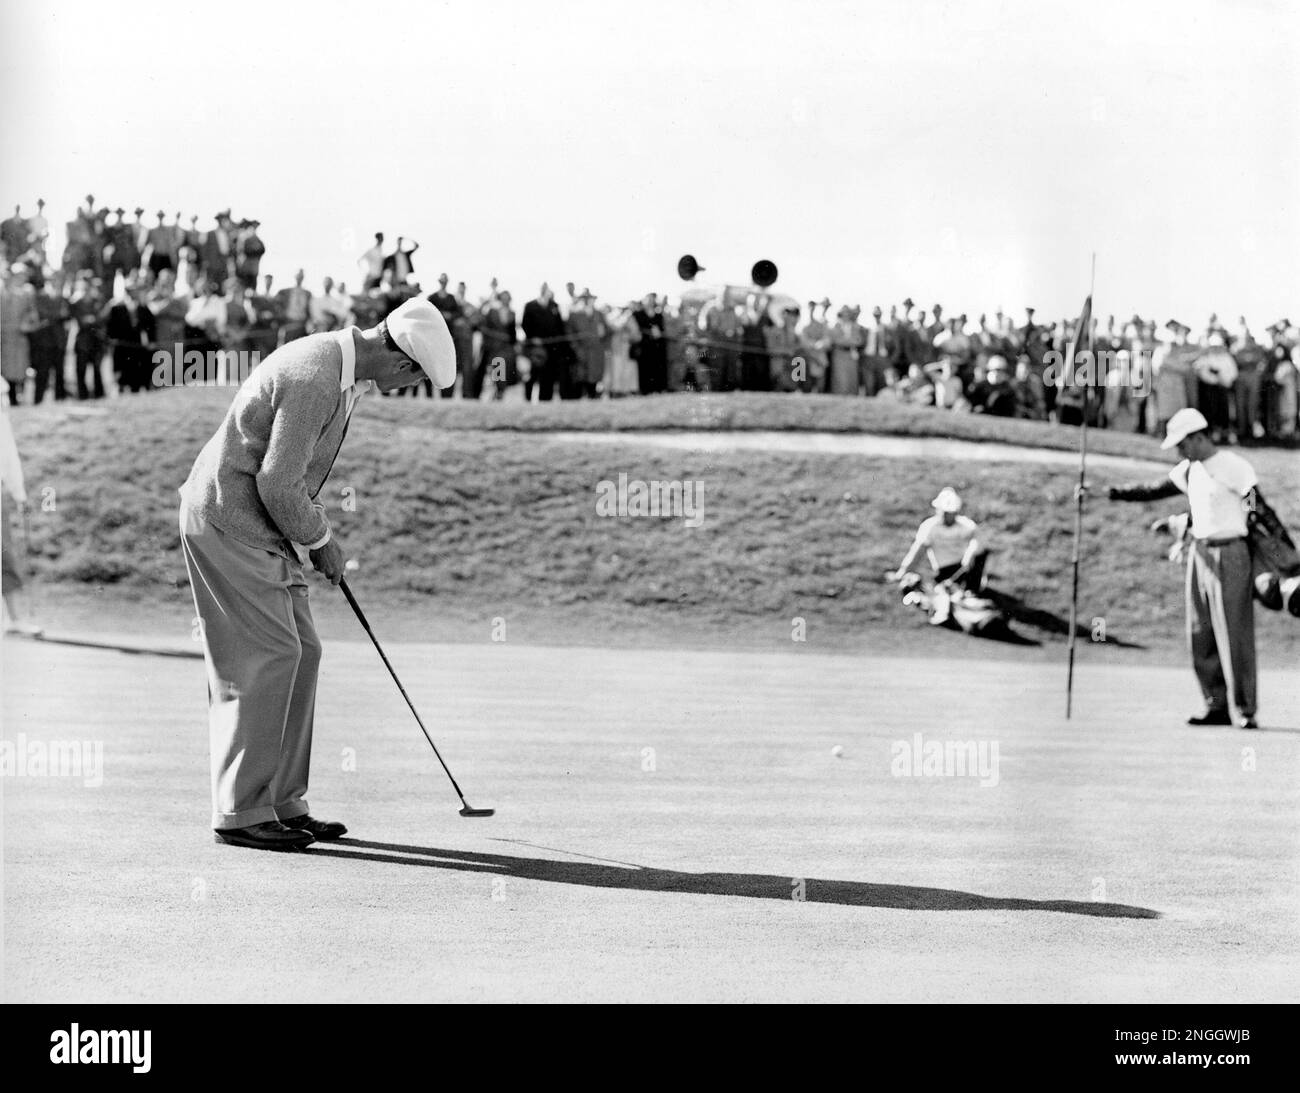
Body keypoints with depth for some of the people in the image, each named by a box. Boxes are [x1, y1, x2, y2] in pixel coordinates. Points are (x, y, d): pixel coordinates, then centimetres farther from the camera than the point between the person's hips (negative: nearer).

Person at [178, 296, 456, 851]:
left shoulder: (338, 366, 11)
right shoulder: (315, 378, -23)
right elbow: (278, 483, -23)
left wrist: (318, 527, 13)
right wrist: (320, 540, -9)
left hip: (261, 527, 10)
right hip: (229, 520, -10)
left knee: (300, 653, 9)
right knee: (267, 658, -10)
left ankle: (282, 804, 13)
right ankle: (240, 813, -5)